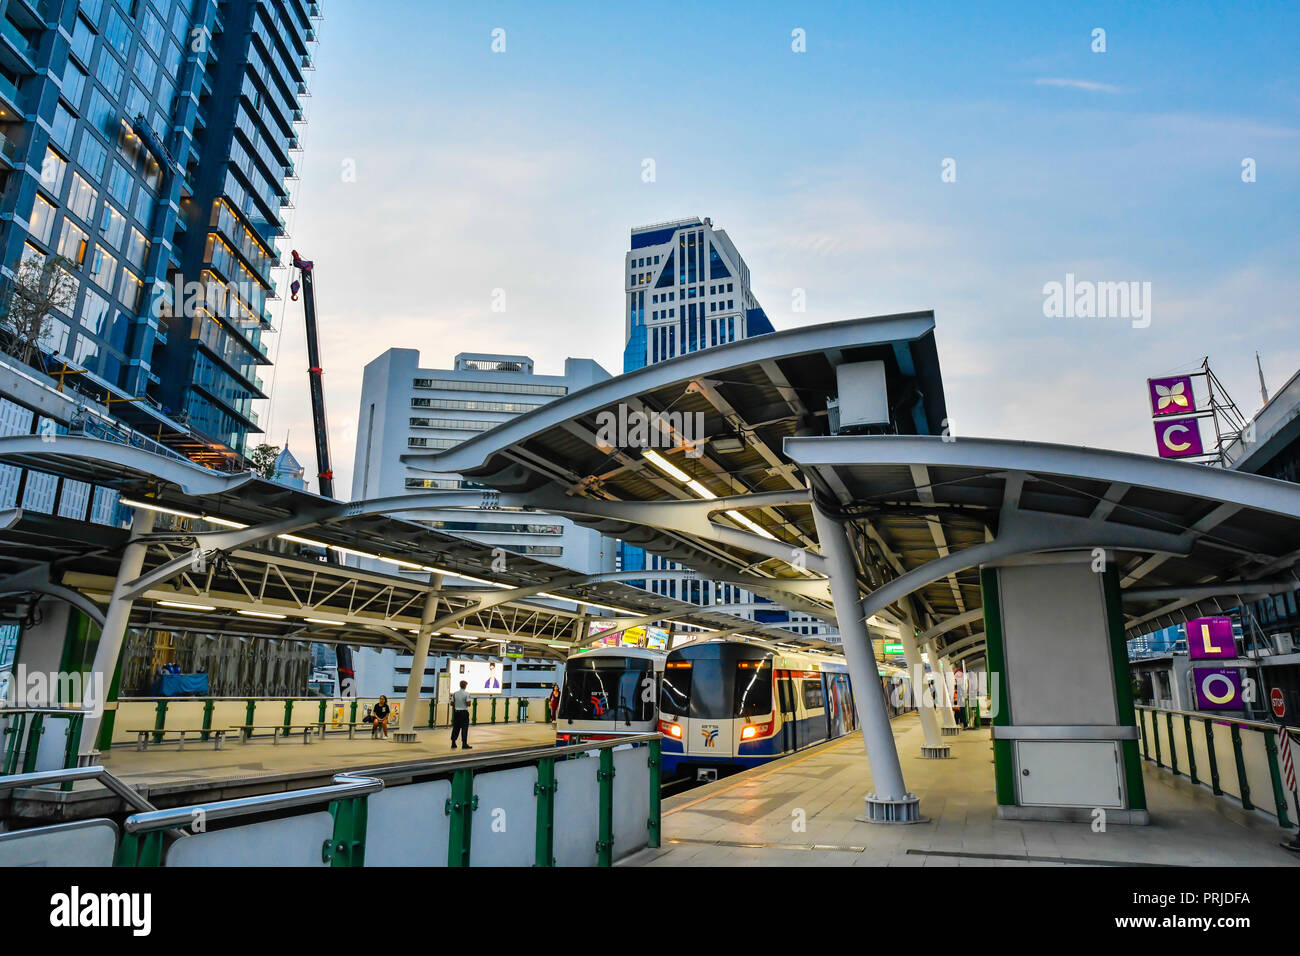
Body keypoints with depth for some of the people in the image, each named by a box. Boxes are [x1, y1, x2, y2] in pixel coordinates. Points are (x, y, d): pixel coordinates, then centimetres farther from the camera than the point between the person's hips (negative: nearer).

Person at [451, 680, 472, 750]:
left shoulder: (455, 694, 2)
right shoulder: (466, 693, -12)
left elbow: (452, 703, 3)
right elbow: (468, 704, -15)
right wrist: (469, 702, 7)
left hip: (456, 712, 5)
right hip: (464, 712, -5)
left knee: (456, 728, 11)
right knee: (464, 728, 1)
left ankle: (453, 744, 15)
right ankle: (464, 744, 2)